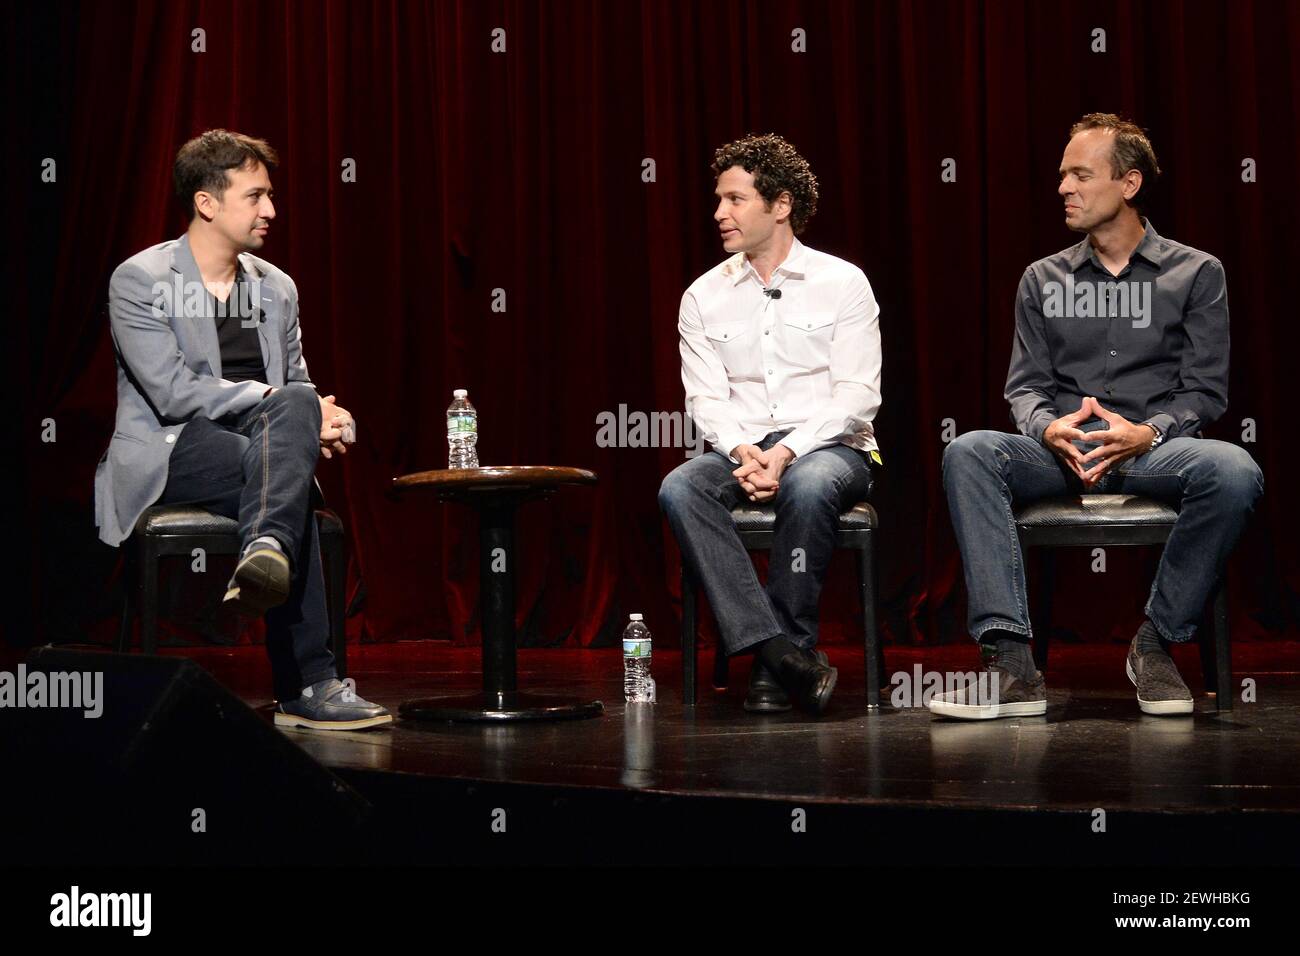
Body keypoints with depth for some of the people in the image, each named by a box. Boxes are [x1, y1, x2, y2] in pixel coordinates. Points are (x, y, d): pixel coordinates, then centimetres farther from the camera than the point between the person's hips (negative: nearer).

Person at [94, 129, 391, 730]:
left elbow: (297, 386, 17)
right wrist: (270, 399, -19)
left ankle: (265, 554, -49)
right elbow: (173, 392, -15)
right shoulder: (138, 281, -3)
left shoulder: (277, 287, 15)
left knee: (297, 405, -32)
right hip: (168, 455, -5)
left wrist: (317, 418, -8)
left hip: (257, 446, 5)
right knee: (287, 472, -34)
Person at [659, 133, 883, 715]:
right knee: (679, 489, -30)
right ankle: (780, 650, -35)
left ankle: (774, 664, -27)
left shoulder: (842, 283, 2)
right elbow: (706, 399, 4)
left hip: (830, 446, -3)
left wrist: (788, 452, -19)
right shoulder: (704, 296, 12)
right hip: (741, 448, 3)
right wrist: (742, 451, -18)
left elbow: (857, 395, -5)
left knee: (807, 487, -38)